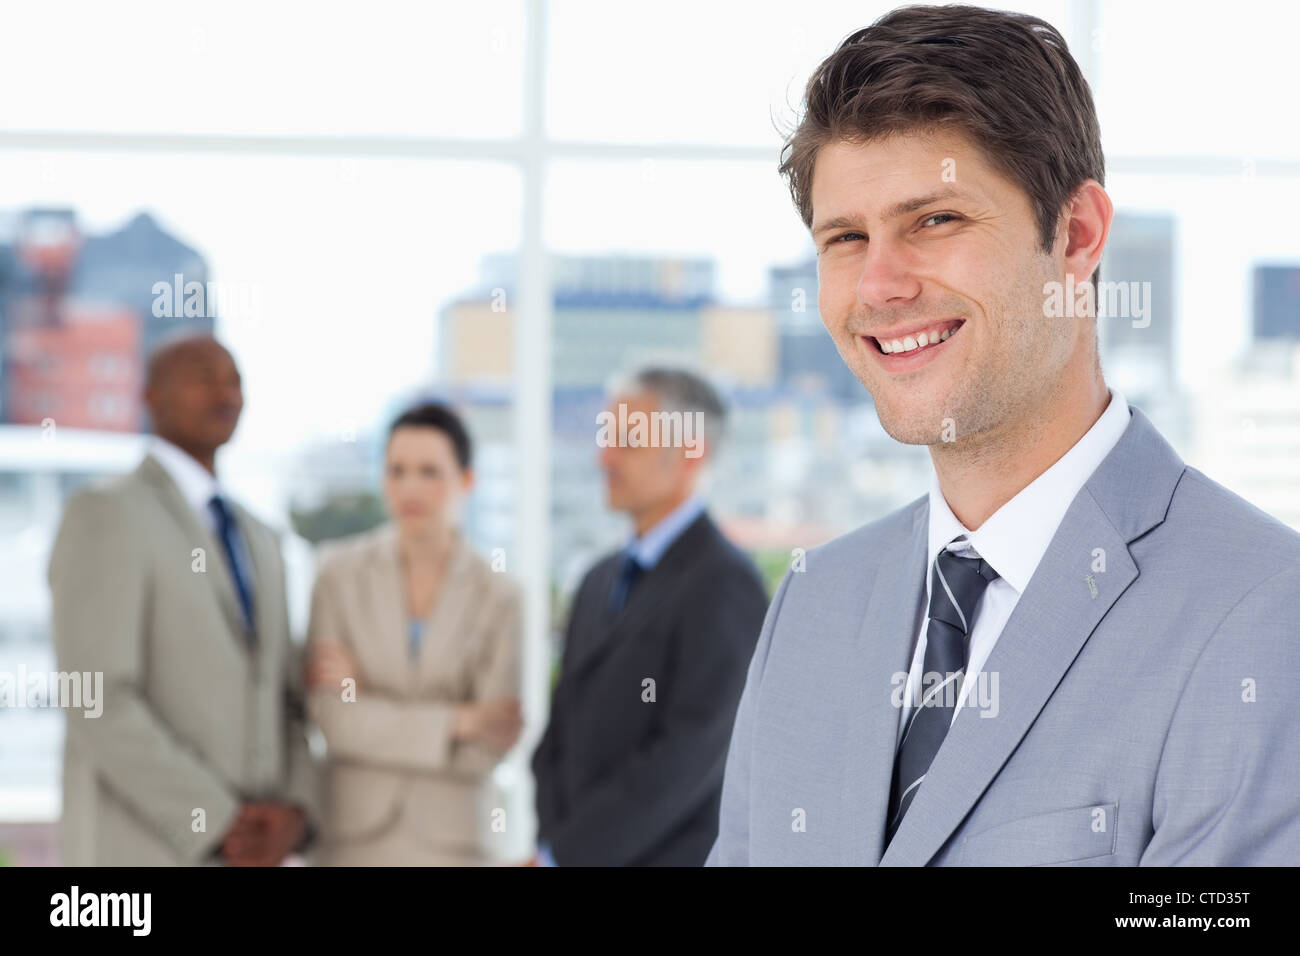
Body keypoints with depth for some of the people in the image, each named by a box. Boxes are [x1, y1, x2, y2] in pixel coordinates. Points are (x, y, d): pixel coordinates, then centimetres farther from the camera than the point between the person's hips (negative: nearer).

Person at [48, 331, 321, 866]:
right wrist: (220, 826, -19)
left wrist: (293, 817, -5)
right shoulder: (103, 516, -9)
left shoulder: (255, 541, 19)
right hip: (142, 873, -8)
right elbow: (99, 704, -18)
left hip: (240, 880, 8)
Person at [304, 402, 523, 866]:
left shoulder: (499, 598, -1)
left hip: (449, 840, 0)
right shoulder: (341, 572, -1)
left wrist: (369, 702, -9)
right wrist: (456, 722, -15)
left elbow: (487, 749, -7)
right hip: (353, 840, 0)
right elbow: (331, 718, -10)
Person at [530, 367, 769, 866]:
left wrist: (557, 858, -16)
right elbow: (562, 736, 14)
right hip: (579, 854, 7)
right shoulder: (600, 581, 15)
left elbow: (687, 756, -19)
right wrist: (551, 841, -5)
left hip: (672, 853, -7)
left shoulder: (724, 583, -12)